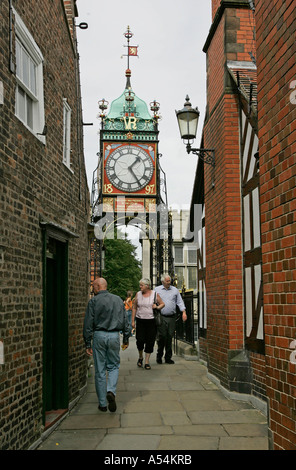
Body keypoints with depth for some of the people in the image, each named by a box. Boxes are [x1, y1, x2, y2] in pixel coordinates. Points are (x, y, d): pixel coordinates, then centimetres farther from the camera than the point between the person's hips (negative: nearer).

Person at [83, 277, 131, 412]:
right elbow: (125, 321, 10)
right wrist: (126, 339, 17)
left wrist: (87, 343, -1)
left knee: (100, 370, 6)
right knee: (114, 366, 16)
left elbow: (88, 324, -6)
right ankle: (111, 391, -10)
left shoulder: (93, 301, -4)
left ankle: (102, 403, 11)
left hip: (99, 336, -2)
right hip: (114, 336, 2)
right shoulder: (118, 300, 7)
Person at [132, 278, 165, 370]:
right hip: (140, 321, 1)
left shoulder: (154, 294, 1)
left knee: (150, 342, 1)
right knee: (140, 340, -6)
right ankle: (140, 357, 22)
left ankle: (147, 362, 11)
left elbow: (162, 304, 10)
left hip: (151, 321, -1)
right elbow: (134, 308, 9)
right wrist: (133, 320, 5)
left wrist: (157, 307, -11)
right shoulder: (138, 294, 5)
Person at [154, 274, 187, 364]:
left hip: (171, 317, 2)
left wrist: (184, 312, 1)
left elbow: (180, 302, 11)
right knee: (162, 337, -6)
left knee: (169, 337, 3)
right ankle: (159, 356, 8)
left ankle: (168, 357, 11)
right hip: (161, 317, -2)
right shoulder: (157, 290, 7)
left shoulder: (175, 290, 12)